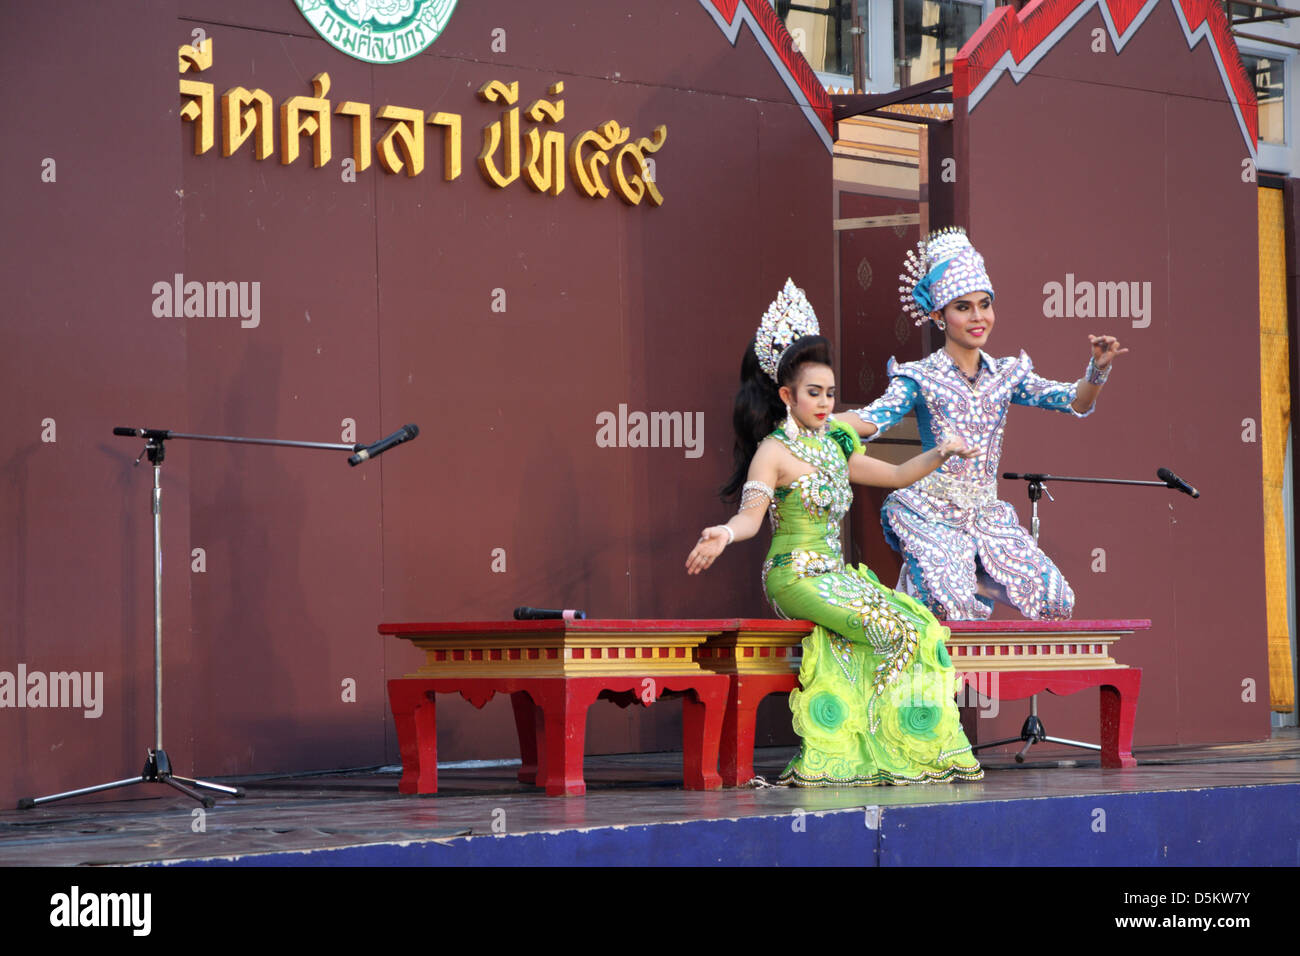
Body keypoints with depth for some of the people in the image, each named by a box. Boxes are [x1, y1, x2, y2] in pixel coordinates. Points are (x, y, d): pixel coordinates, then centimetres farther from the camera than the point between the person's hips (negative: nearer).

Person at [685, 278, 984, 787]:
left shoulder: (834, 448, 18)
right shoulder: (775, 451, -5)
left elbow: (896, 475, 28)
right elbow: (752, 512, -18)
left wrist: (938, 454, 13)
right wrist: (725, 533, -39)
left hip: (834, 573, 8)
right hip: (797, 577, -8)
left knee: (921, 624, -11)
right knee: (897, 630, -23)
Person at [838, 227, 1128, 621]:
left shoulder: (1007, 375, 10)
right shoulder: (921, 378, -3)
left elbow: (1077, 403, 6)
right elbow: (874, 419, -16)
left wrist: (1097, 369, -15)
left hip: (988, 517, 5)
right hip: (933, 516, -5)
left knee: (1057, 601, -8)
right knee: (952, 606, -28)